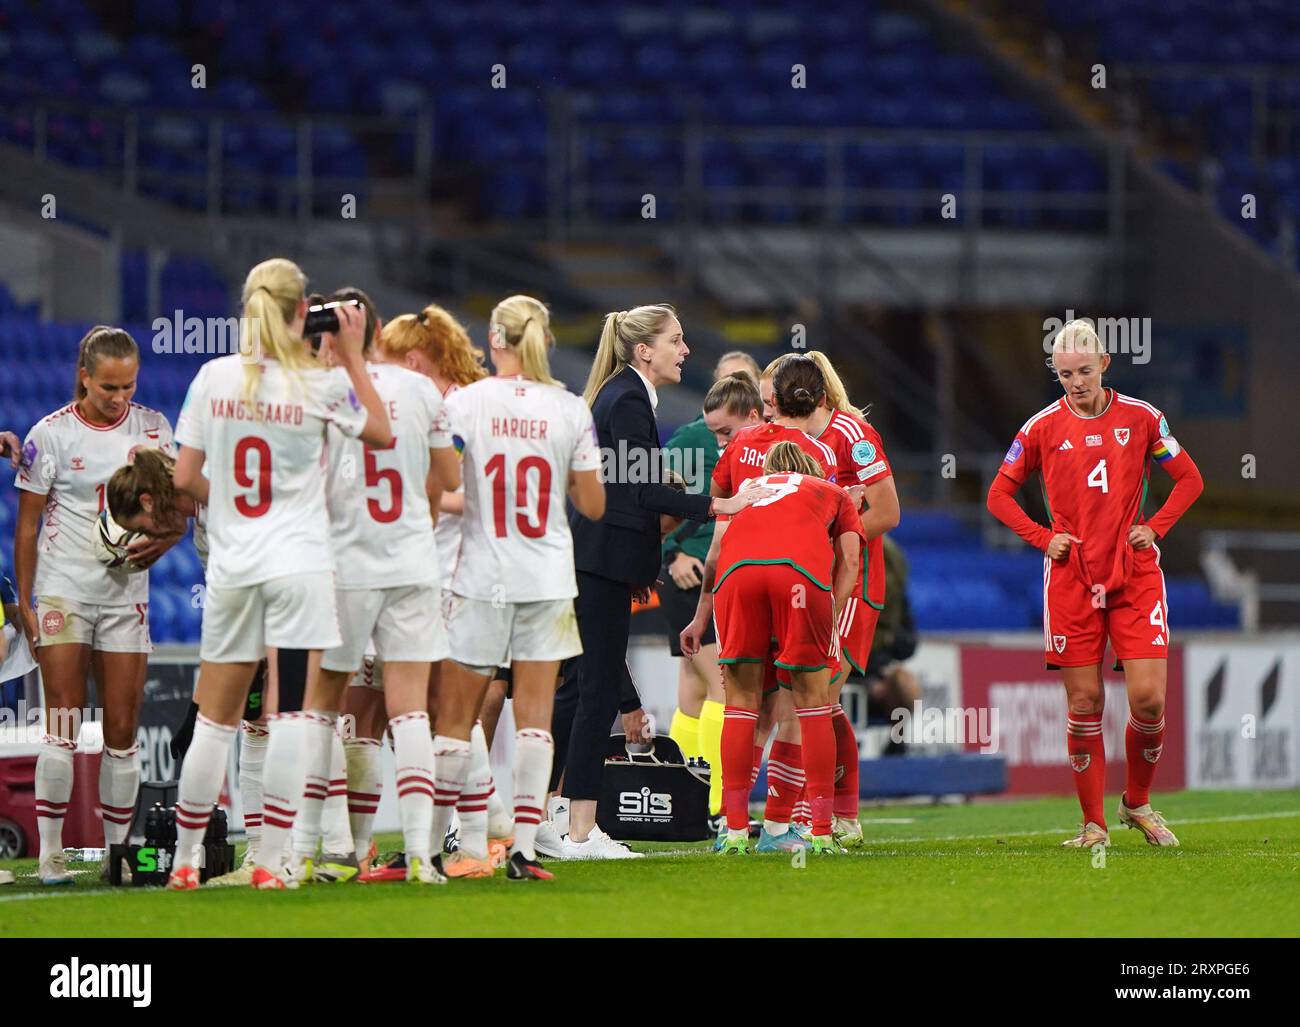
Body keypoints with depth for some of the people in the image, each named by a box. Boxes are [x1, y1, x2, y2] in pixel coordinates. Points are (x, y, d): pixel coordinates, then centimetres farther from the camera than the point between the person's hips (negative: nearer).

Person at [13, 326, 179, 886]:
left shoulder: (152, 428, 5)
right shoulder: (51, 435, -3)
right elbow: (27, 526, 1)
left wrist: (159, 542, -11)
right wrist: (24, 603, -4)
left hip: (126, 593, 3)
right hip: (64, 590, -3)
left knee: (122, 730, 3)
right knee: (63, 726, -9)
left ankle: (116, 853, 10)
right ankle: (50, 854, -6)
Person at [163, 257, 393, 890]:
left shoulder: (214, 376, -1)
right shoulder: (322, 383, -8)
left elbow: (184, 477, 1)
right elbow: (383, 434, 9)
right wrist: (352, 357, 9)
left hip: (230, 565, 3)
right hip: (299, 561, -3)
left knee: (215, 719, 11)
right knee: (295, 716, -2)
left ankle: (185, 859, 15)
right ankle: (270, 861, -8)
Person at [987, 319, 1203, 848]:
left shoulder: (1140, 418, 3)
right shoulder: (1043, 427, 2)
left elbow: (1189, 479, 13)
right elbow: (999, 495, 11)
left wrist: (1155, 528, 0)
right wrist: (1043, 538, -2)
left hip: (1136, 575, 0)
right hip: (1071, 580, 0)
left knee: (1148, 699, -7)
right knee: (1085, 702, -1)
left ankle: (1137, 802, 17)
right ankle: (1093, 824, 8)